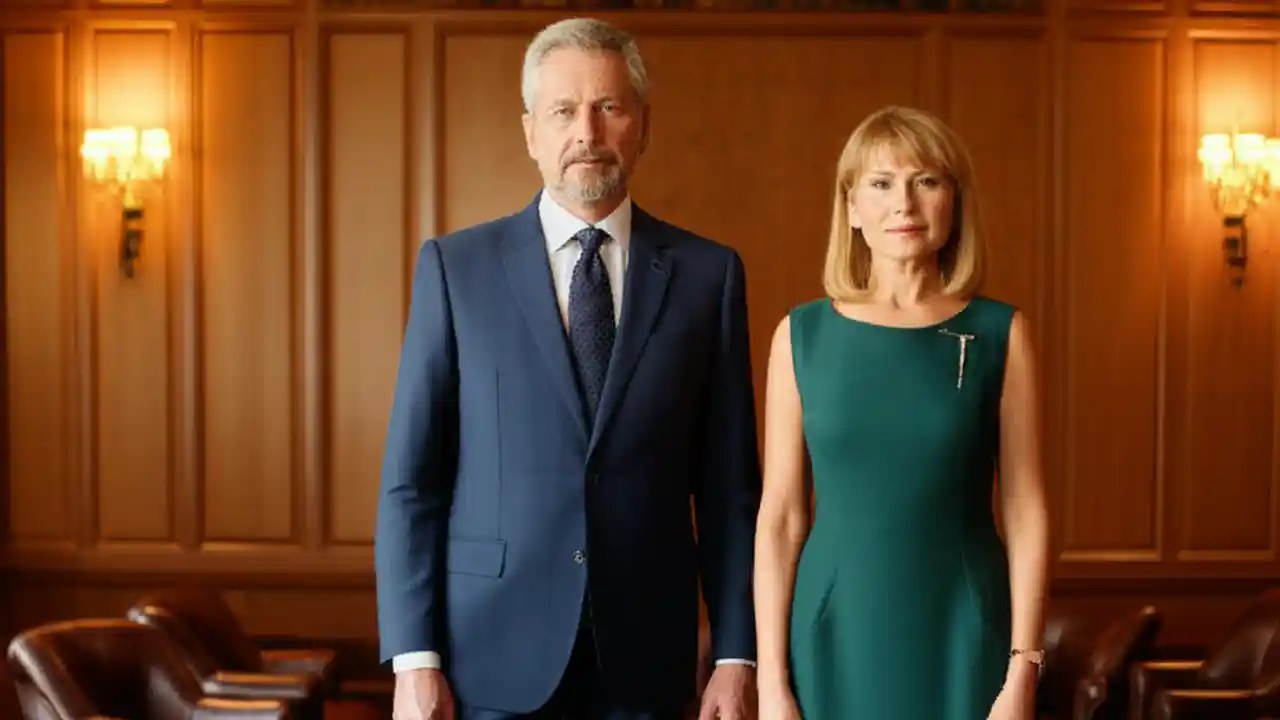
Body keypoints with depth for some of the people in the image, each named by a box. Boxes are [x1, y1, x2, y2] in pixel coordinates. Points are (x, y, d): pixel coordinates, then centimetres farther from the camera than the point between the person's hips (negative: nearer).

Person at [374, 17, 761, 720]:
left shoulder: (707, 273, 2)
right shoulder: (455, 266, 0)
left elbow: (729, 484, 3)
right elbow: (411, 476, -1)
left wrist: (737, 656, -1)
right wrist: (413, 658, -7)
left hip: (642, 659, 1)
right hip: (493, 658, -1)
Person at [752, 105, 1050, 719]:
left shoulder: (1000, 334, -2)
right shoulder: (802, 334, 0)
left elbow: (1026, 513, -2)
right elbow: (780, 517, 0)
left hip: (961, 640, 0)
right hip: (836, 638, 1)